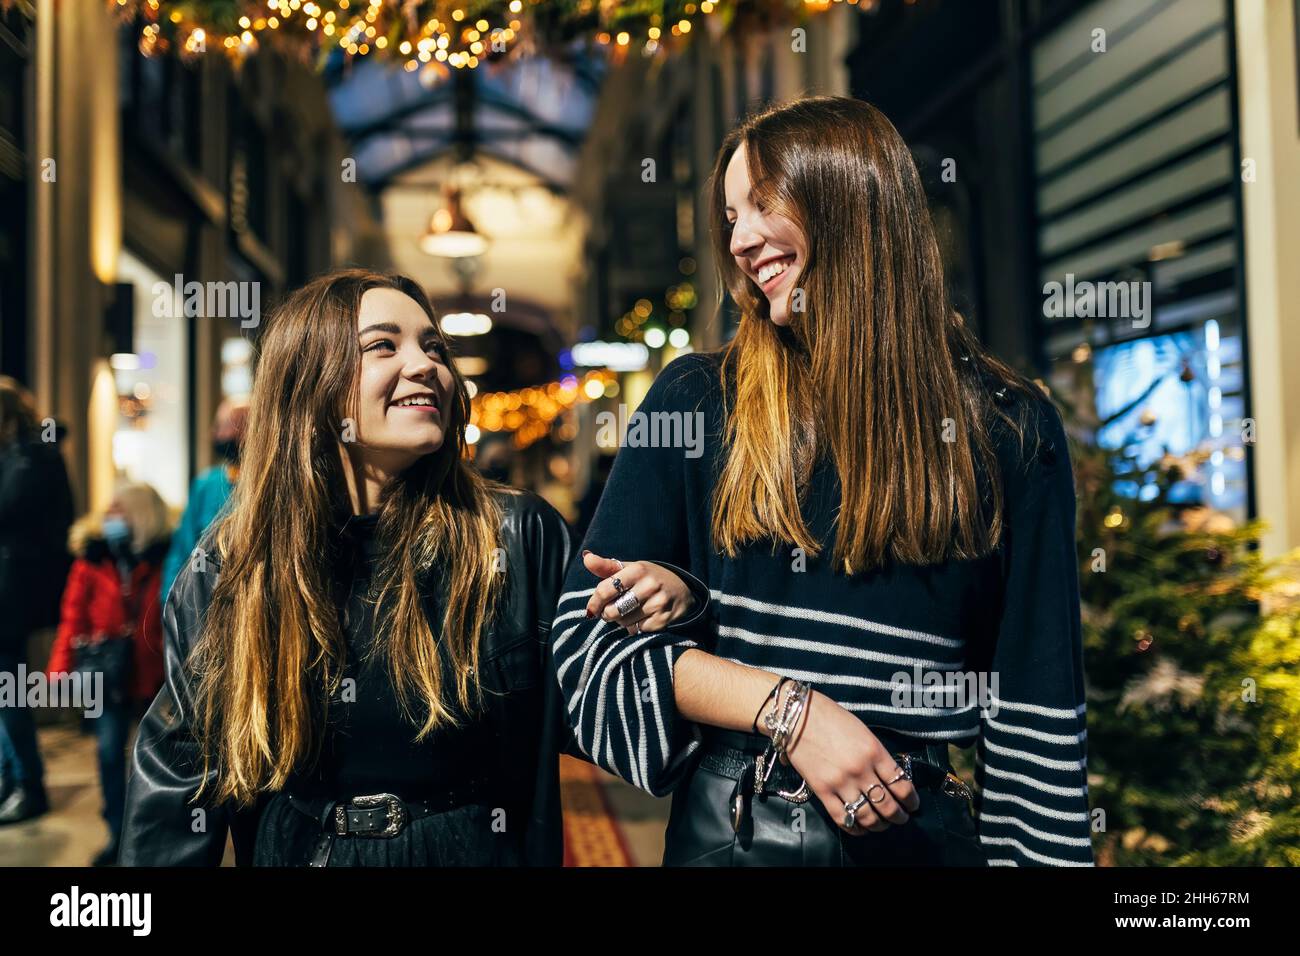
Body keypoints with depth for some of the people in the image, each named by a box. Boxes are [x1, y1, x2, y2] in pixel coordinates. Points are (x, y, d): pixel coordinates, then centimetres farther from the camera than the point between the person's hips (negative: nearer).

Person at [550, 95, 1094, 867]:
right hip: (728, 828, 1)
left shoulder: (1009, 429, -2)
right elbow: (591, 632, -4)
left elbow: (1038, 710, -2)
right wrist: (789, 709, -15)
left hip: (924, 831, 0)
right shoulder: (697, 400, -2)